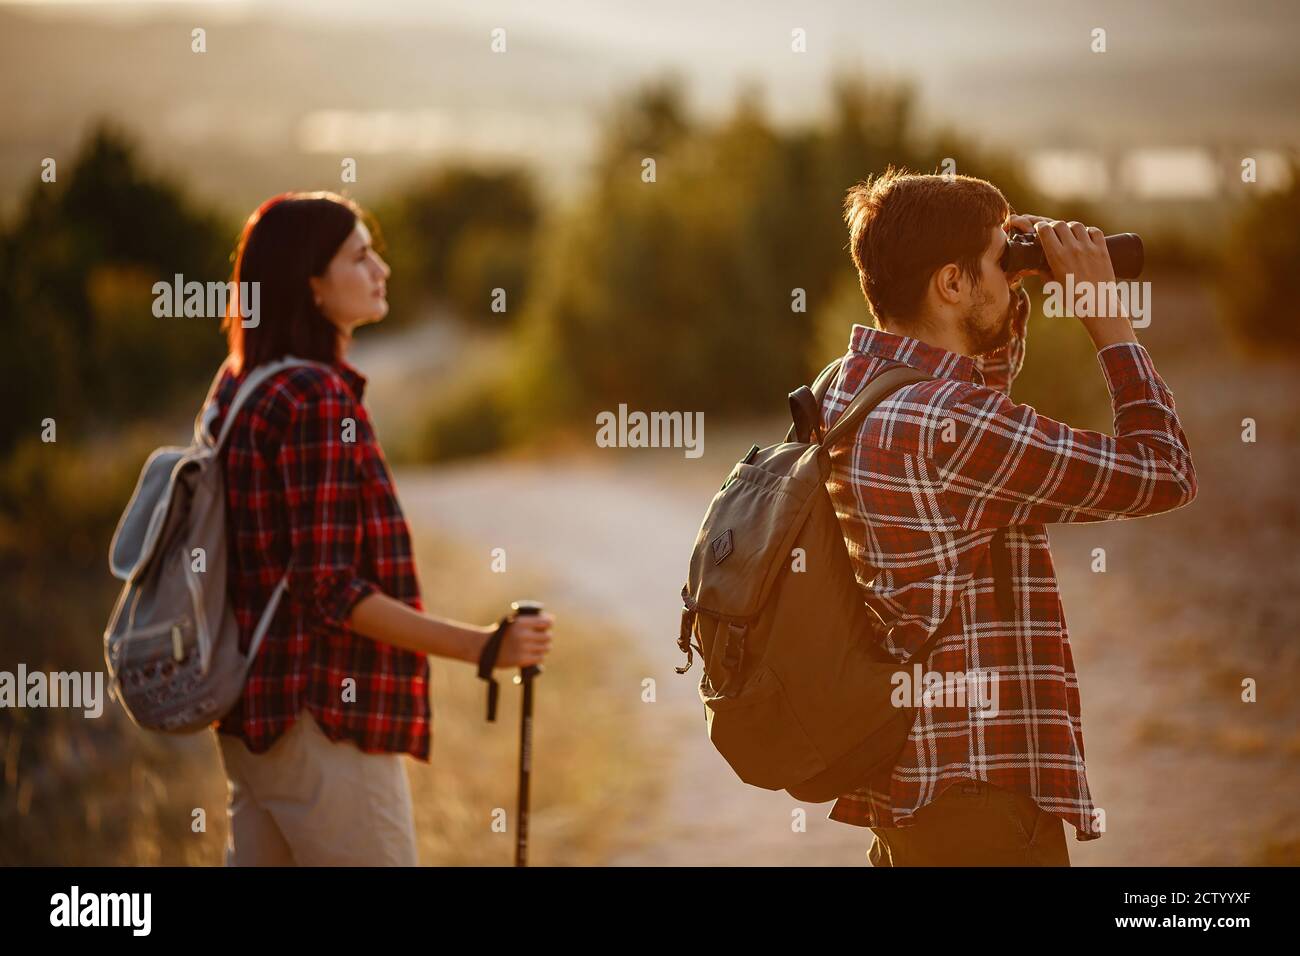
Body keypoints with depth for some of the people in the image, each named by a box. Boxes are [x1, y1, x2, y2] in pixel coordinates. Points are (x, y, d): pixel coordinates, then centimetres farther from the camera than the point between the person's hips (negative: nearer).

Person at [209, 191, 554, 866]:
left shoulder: (240, 387, 12)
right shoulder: (319, 401, -17)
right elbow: (331, 591, -21)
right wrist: (480, 646, -22)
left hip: (252, 718, 10)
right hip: (326, 721, -10)